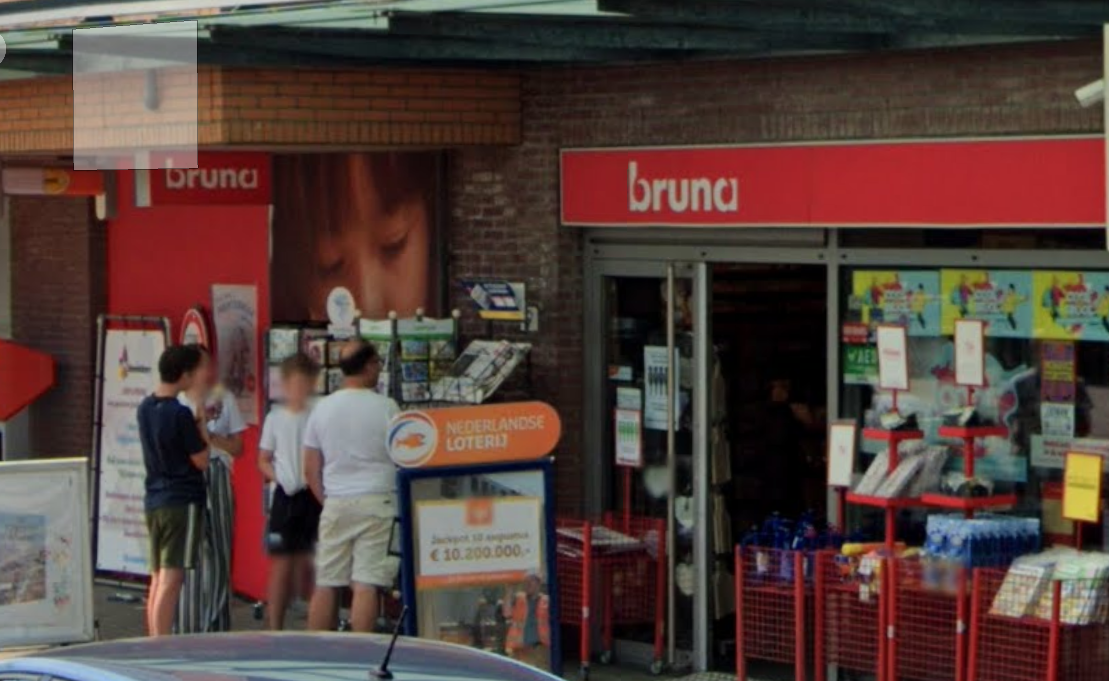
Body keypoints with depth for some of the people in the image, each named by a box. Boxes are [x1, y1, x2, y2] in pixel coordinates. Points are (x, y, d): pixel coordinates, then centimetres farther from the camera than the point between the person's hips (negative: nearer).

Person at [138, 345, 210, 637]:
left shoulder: (145, 408, 8)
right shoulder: (180, 413, -16)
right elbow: (201, 460, -11)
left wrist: (195, 422, 14)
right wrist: (201, 424, -1)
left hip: (154, 500, 8)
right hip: (181, 501, -8)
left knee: (158, 578, 13)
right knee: (171, 579, -8)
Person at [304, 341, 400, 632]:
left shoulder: (322, 409, 7)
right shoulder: (385, 407, -6)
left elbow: (311, 471, 9)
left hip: (335, 505, 4)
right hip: (376, 502, -4)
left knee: (325, 586, 7)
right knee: (366, 585, -6)